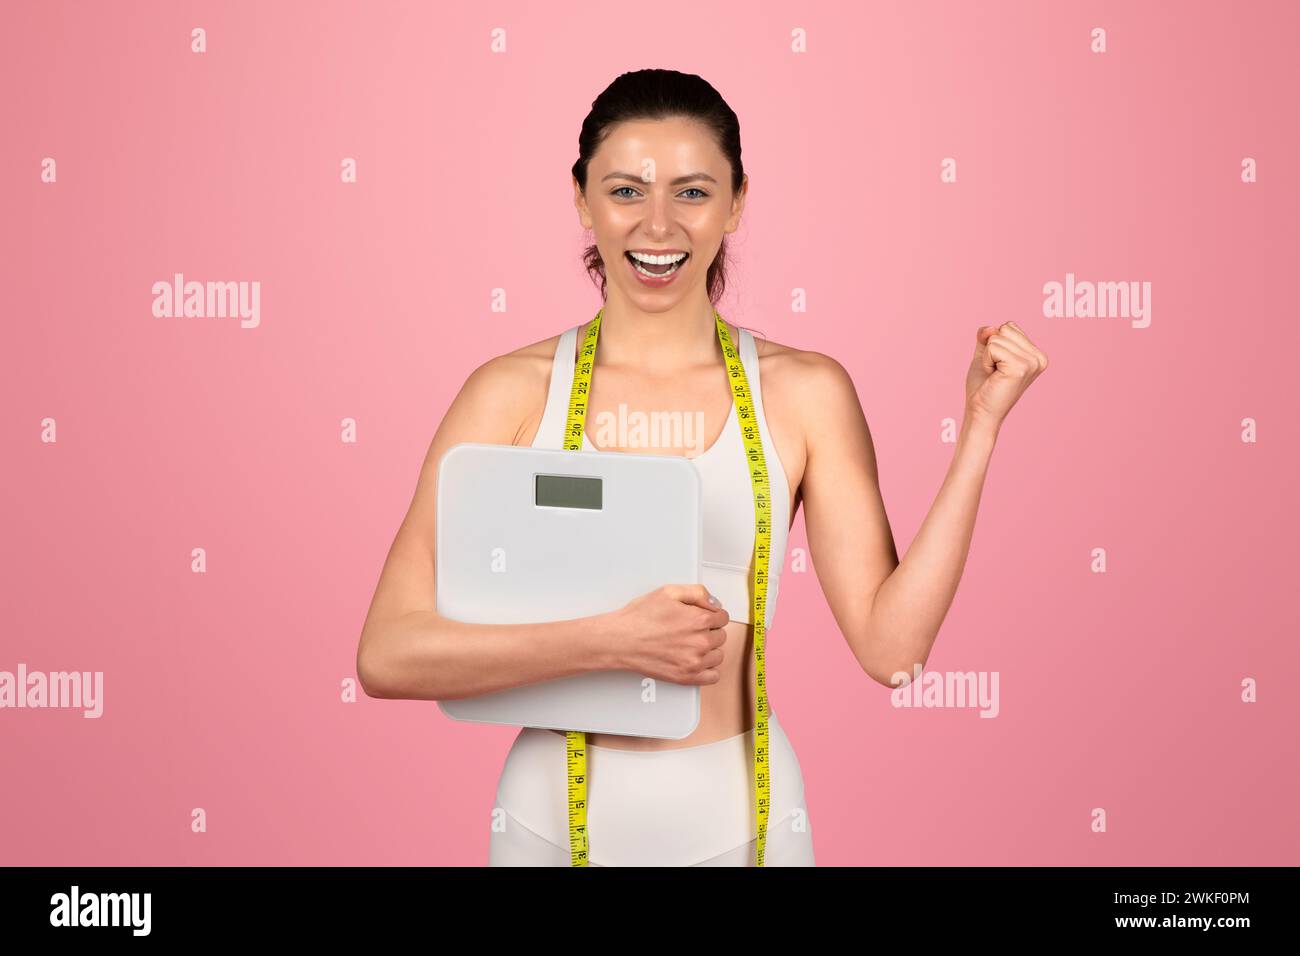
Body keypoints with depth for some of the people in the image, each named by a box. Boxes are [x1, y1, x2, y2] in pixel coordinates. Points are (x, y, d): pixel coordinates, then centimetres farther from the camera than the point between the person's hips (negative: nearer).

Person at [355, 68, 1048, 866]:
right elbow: (387, 656, -12)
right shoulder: (513, 391, -6)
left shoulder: (806, 393, -3)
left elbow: (890, 646, -9)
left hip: (738, 818, 1)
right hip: (555, 819, 0)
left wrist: (981, 426, -10)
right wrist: (613, 640, -20)